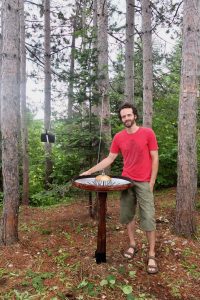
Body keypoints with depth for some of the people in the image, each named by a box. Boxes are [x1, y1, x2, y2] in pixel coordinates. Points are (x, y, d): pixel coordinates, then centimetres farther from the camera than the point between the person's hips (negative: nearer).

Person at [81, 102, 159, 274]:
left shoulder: (148, 133, -6)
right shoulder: (118, 137, 2)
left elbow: (154, 159, -4)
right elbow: (109, 159, 7)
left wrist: (151, 182, -9)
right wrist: (90, 171, 2)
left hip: (144, 183, -3)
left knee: (148, 218, -3)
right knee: (128, 215, 11)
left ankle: (151, 255, 11)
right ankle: (132, 245, 31)